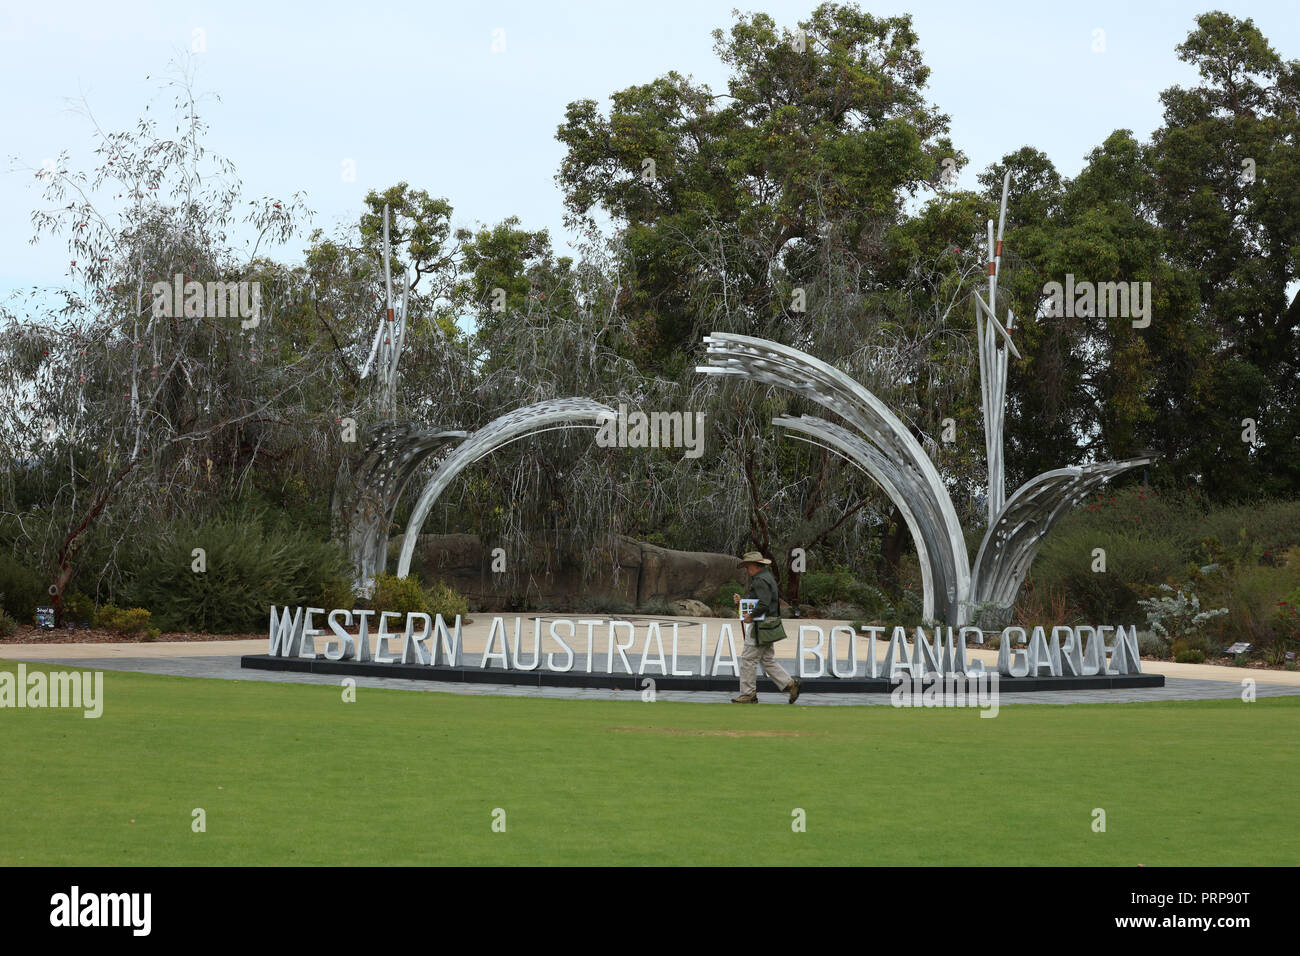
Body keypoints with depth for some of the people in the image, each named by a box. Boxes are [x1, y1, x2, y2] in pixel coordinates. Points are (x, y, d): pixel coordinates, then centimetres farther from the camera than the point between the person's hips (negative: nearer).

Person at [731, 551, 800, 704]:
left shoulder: (761, 580, -17)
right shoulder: (767, 577, 16)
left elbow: (763, 604, -28)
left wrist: (751, 616, -17)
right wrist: (741, 601, 14)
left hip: (761, 626, -10)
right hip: (768, 627, 10)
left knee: (748, 659, -3)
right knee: (767, 660, 13)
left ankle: (748, 694, 2)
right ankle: (790, 684, 8)